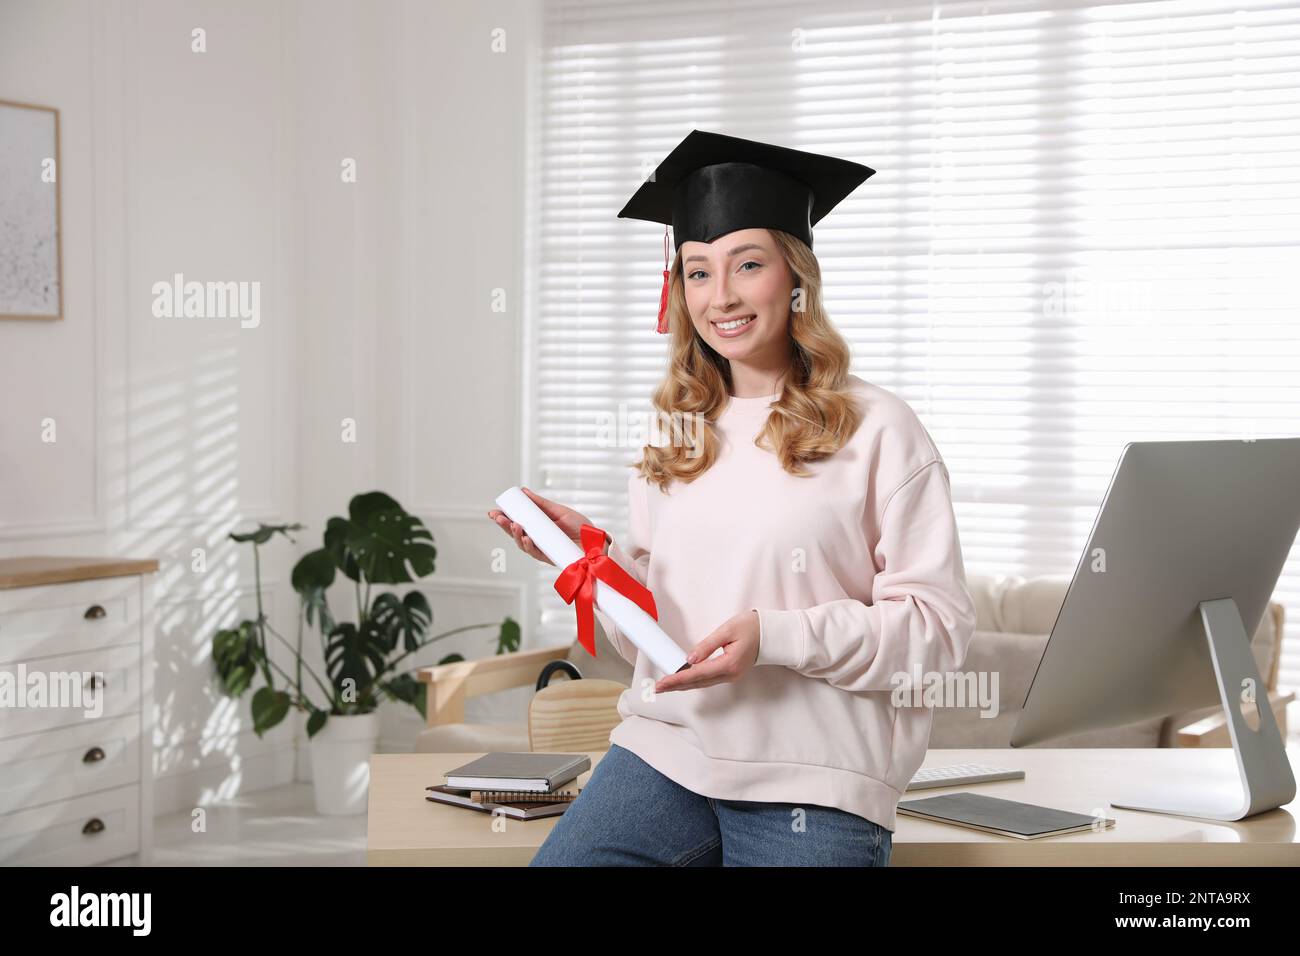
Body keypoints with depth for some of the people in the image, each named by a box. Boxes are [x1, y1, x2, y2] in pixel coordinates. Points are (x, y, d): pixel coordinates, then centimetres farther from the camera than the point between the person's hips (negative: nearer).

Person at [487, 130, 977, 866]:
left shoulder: (877, 430, -4)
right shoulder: (675, 439, 11)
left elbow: (941, 626, -7)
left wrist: (776, 636, -17)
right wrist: (593, 553, -1)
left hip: (812, 781, -3)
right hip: (665, 751, 4)